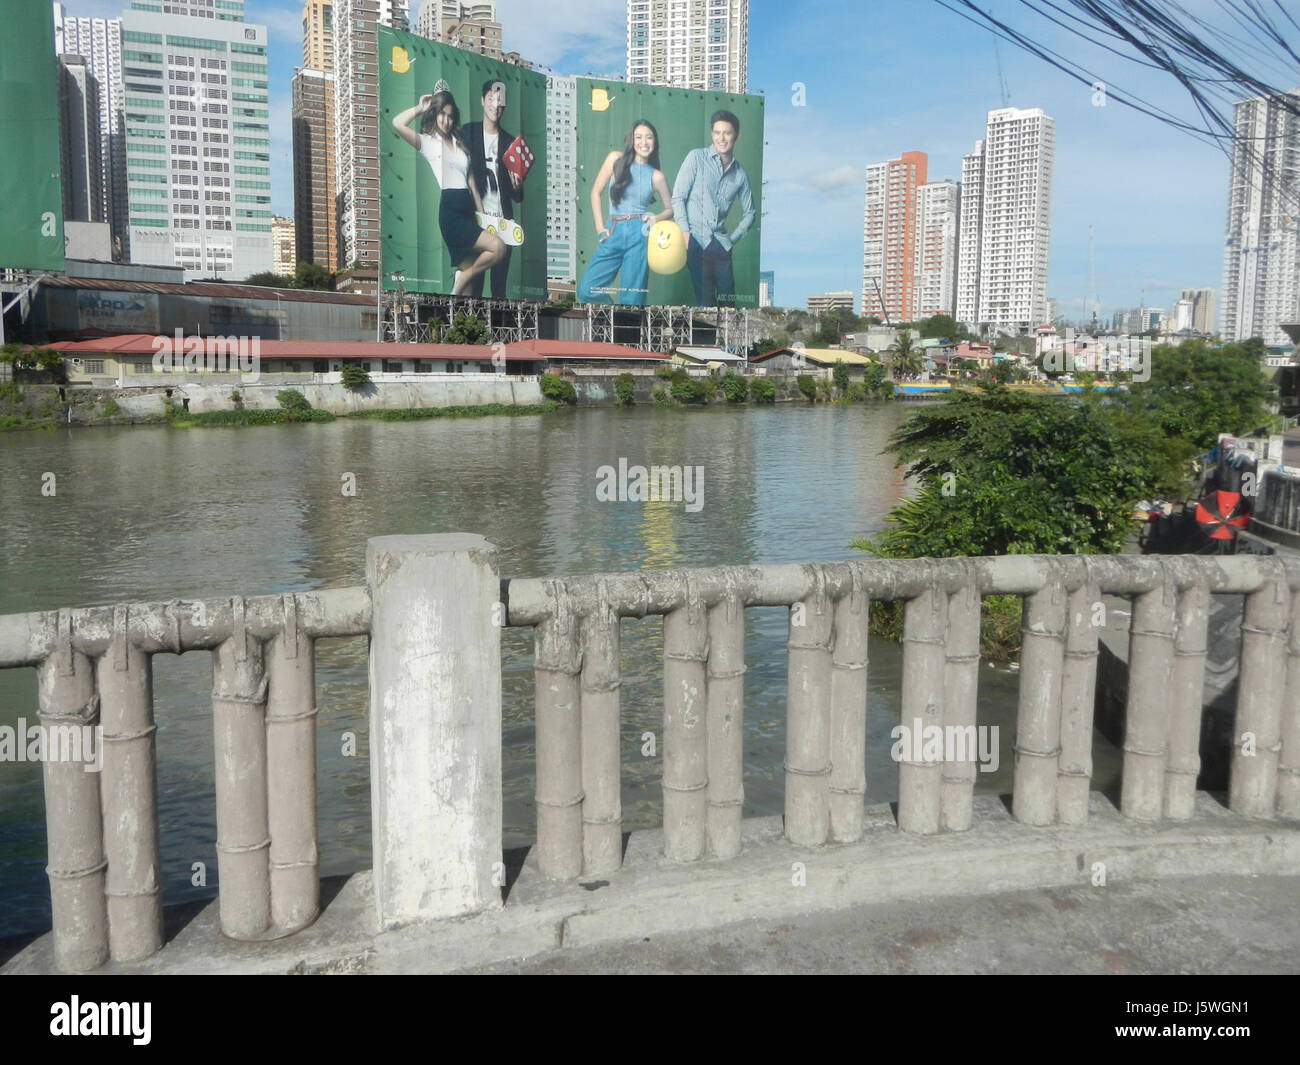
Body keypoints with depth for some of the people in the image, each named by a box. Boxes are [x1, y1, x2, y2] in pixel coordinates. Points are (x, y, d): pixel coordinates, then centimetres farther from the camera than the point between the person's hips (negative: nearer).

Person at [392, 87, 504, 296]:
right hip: (448, 210, -7)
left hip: (467, 210, 7)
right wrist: (420, 107, 3)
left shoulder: (459, 143, 24)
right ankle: (459, 282, -6)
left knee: (468, 269, 3)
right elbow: (398, 124, -13)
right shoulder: (426, 141, 5)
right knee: (497, 246, -21)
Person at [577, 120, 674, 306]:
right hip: (613, 233, 1)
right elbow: (596, 192, 9)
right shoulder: (616, 159, 6)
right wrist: (600, 228, 2)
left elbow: (670, 208, 16)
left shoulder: (656, 176, 6)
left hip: (638, 236, -1)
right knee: (586, 290, -5)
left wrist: (656, 218, -5)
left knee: (631, 298, -2)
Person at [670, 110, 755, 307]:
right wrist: (685, 233, -11)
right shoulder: (697, 158, 1)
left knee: (728, 299, 3)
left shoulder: (740, 174, 11)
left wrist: (733, 239, 10)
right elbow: (678, 197, -2)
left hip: (720, 244, 4)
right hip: (696, 239, -4)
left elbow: (749, 213, 22)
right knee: (706, 300, -10)